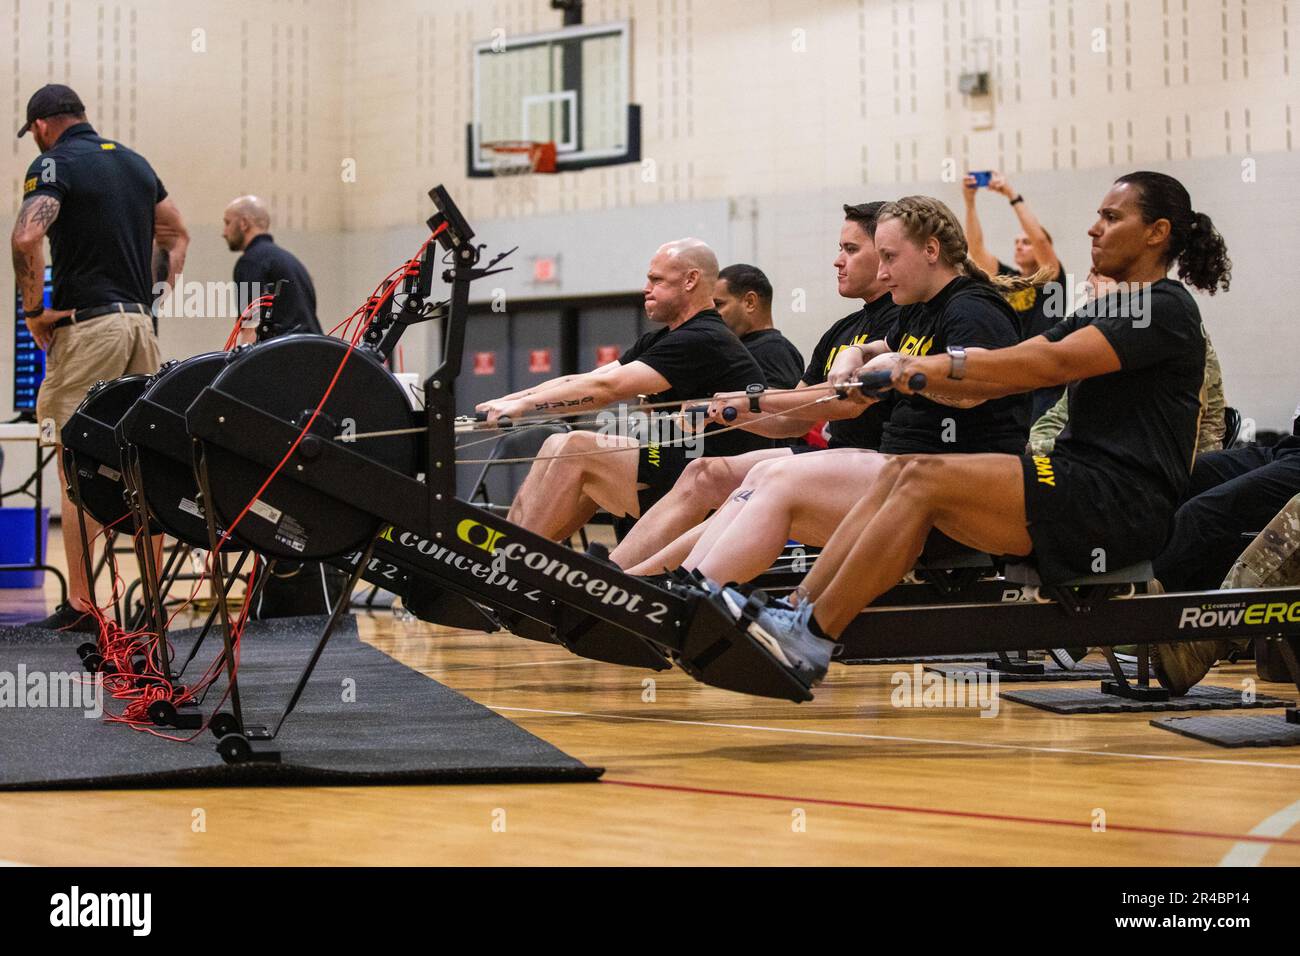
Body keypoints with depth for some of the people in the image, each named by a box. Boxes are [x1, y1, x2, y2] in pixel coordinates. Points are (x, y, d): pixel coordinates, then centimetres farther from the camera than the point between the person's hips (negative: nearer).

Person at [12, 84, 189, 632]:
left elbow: (27, 237, -21)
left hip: (87, 325, -7)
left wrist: (33, 309, -10)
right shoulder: (134, 162, 16)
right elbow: (177, 236, 22)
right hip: (140, 322, 7)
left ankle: (81, 604, -5)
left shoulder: (54, 163, -6)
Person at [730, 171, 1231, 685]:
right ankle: (794, 613, -15)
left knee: (926, 478, -21)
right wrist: (915, 372, -2)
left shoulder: (1166, 307, -6)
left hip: (1122, 506, -9)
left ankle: (811, 641, -22)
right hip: (1080, 490, 9)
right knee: (901, 470, -6)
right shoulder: (1108, 311, 23)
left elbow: (1057, 363, -21)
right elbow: (1004, 373, 14)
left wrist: (949, 364, -23)